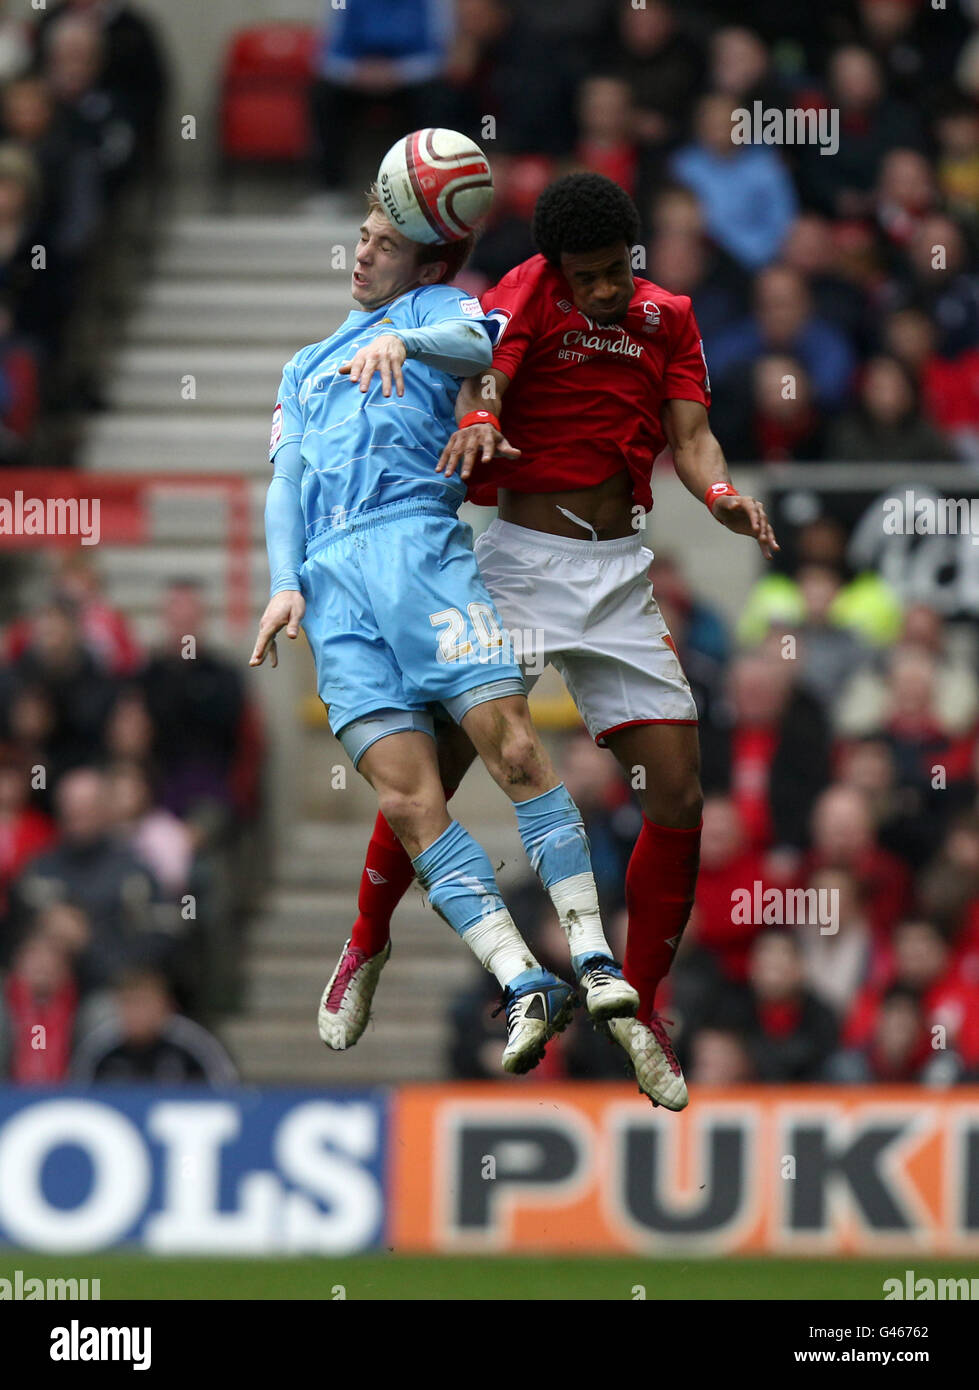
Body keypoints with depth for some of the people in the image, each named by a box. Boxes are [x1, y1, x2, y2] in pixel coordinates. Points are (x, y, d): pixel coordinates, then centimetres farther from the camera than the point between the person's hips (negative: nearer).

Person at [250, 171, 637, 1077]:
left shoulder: (433, 311, 21)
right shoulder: (305, 370, 35)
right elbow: (285, 481, 23)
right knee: (408, 802, -14)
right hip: (329, 577, 3)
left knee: (514, 748, -18)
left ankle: (592, 960, -18)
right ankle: (525, 988, -18)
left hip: (419, 541, -3)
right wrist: (284, 583, 6)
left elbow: (482, 343, -3)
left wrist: (403, 342, -22)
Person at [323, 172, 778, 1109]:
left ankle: (638, 1004, 10)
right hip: (523, 562, -4)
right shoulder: (531, 292, -4)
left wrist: (722, 495, -19)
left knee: (678, 792, -5)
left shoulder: (667, 318, 10)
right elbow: (487, 366, -23)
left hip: (619, 574, 4)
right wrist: (478, 419, -46)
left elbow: (688, 435, 3)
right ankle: (368, 943, 21)